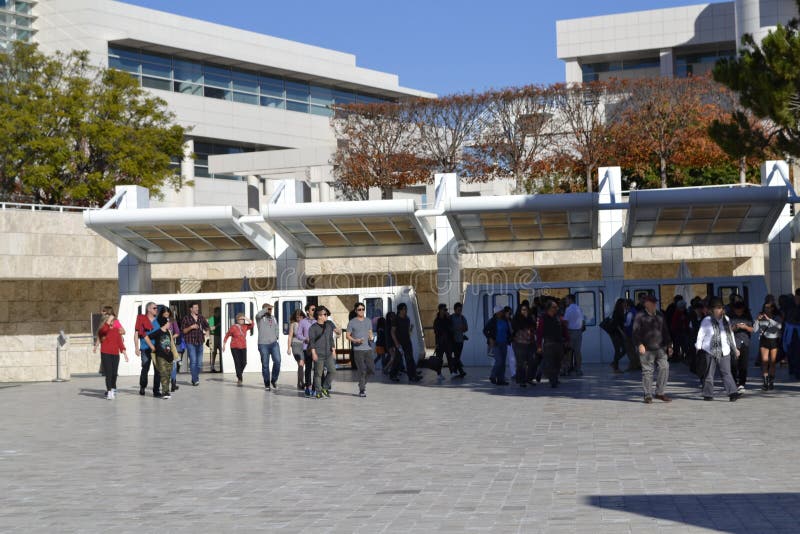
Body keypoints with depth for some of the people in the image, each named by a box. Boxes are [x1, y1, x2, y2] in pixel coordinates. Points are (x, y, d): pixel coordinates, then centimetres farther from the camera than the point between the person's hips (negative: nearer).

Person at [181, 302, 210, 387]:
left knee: (199, 362, 6)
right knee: (193, 361, -12)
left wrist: (207, 331, 0)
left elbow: (207, 326, 21)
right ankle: (195, 380, -8)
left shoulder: (201, 318, 11)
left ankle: (194, 378, 22)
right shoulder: (186, 318, 0)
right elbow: (183, 331, -2)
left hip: (199, 342, 4)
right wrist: (191, 327, -16)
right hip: (190, 342, -4)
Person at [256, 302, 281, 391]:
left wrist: (276, 337, 11)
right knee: (265, 364, 0)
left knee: (277, 361, -12)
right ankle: (267, 384, 11)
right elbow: (258, 315, -25)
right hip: (263, 344, -4)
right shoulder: (260, 318, 0)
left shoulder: (274, 319, 19)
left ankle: (274, 380, 6)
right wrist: (266, 309, -11)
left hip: (274, 344, 4)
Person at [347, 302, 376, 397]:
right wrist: (356, 340, -14)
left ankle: (363, 381, 24)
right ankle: (361, 390, 2)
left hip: (368, 349, 4)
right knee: (362, 370, -8)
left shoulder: (368, 321, 14)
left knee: (372, 369, -3)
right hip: (358, 349, -4)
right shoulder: (352, 322, 0)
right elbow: (348, 336, 3)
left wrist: (371, 337, -1)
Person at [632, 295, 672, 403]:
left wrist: (669, 345, 16)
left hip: (660, 348, 4)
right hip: (646, 349, -4)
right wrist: (639, 344, -19)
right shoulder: (640, 317, 0)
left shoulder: (660, 316, 16)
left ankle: (660, 393, 3)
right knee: (647, 371, -2)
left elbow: (665, 332, 21)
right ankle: (648, 395, 5)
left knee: (664, 367, -8)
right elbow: (636, 332, -7)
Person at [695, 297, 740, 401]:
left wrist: (734, 348, 23)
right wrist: (698, 349, -5)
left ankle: (732, 393, -13)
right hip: (709, 351, -3)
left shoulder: (726, 319, 12)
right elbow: (700, 335, 0)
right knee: (709, 374, 2)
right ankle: (708, 394, 11)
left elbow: (730, 334, 21)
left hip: (724, 351, 3)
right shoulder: (707, 321, -2)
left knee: (726, 372, -6)